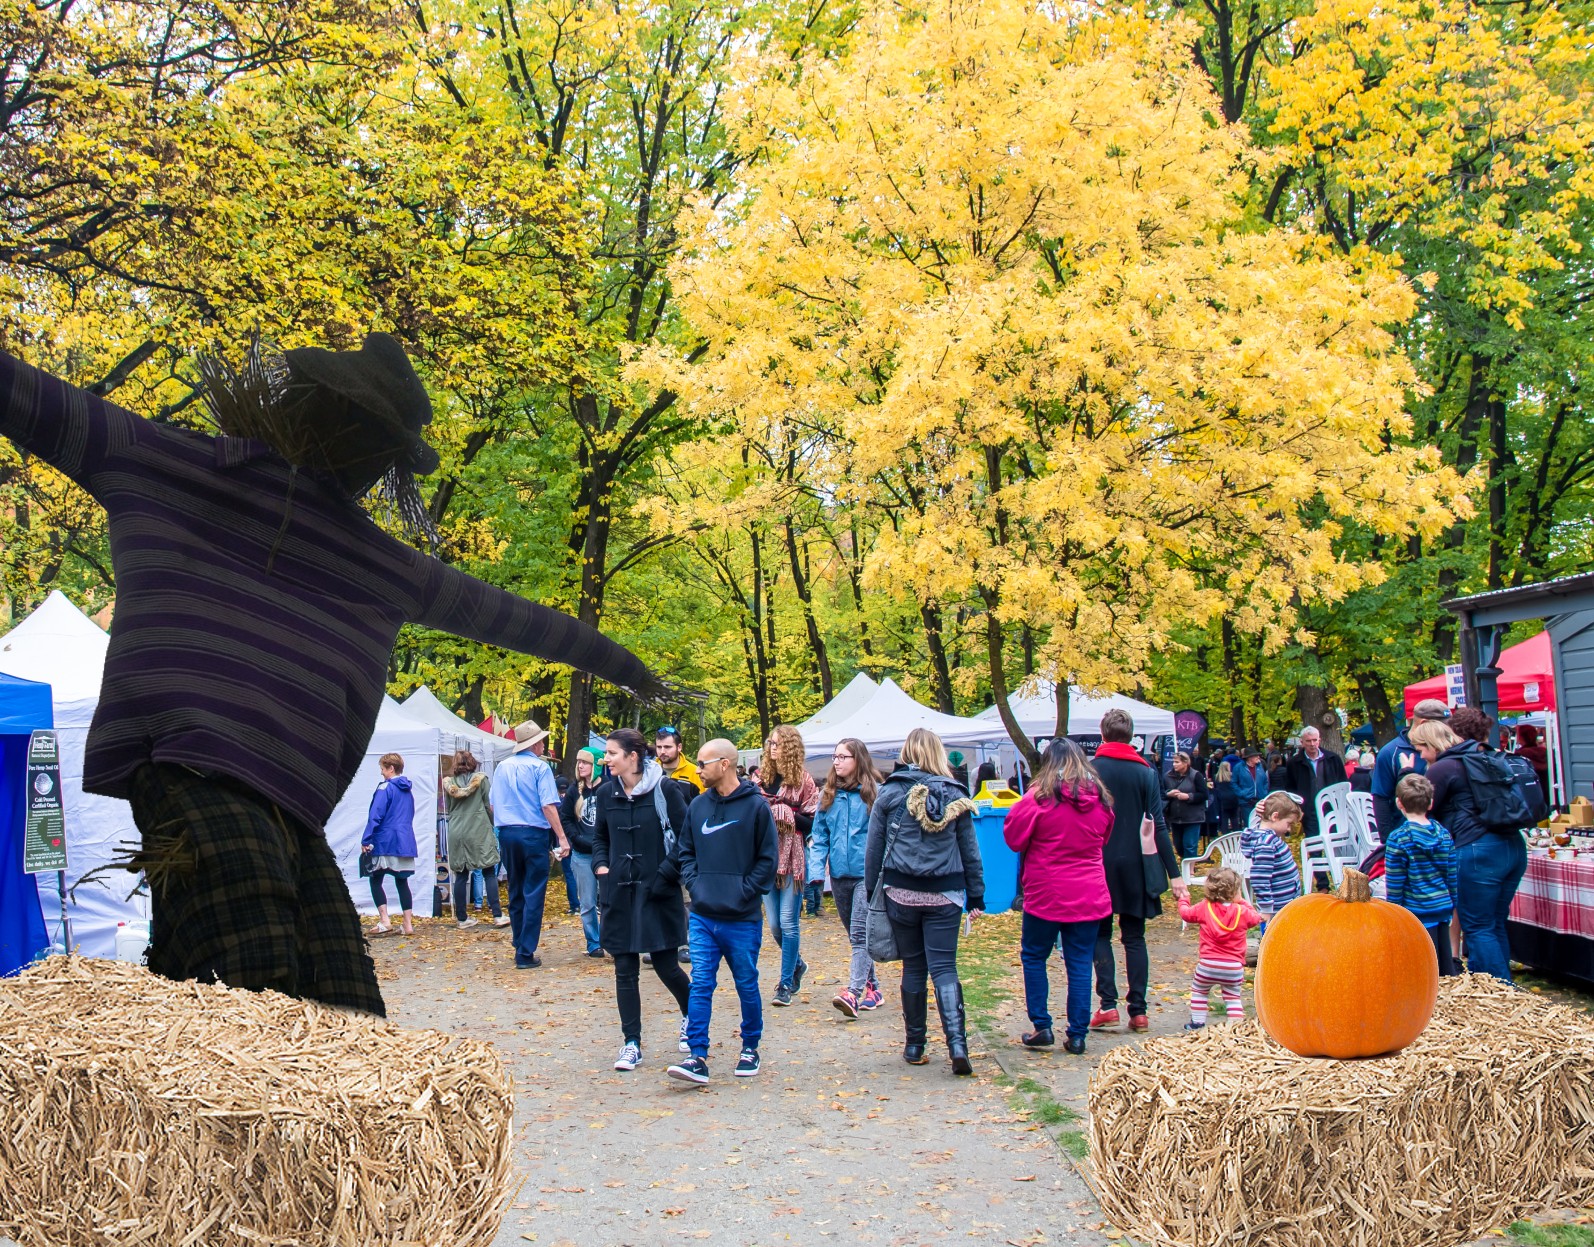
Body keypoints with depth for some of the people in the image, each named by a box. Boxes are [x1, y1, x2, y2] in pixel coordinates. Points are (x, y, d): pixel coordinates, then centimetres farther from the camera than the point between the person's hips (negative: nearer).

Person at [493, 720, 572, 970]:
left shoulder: (502, 767, 9)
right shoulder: (539, 767, -7)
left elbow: (493, 805, 14)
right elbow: (548, 806, -14)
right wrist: (562, 837, -14)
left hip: (506, 834, 5)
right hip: (533, 834, -5)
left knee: (515, 893, 16)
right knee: (533, 894, -1)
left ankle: (519, 946, 22)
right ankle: (526, 954, -2)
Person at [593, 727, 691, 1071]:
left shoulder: (665, 791, -10)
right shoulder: (607, 793, 3)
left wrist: (667, 874, -13)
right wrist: (601, 865, 3)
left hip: (657, 894, -4)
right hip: (619, 894, 4)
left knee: (666, 966, 3)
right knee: (625, 971, 4)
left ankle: (691, 1014, 33)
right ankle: (631, 1044, 13)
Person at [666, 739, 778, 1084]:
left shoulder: (756, 805, -7)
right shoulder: (698, 806, 6)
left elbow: (767, 858, -5)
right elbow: (685, 851, 16)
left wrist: (744, 892, -11)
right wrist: (694, 883, 1)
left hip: (742, 919, -3)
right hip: (702, 916, 3)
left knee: (747, 985, 11)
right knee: (701, 984, -4)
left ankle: (750, 1049, 27)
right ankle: (697, 1057, -5)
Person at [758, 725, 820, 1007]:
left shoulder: (803, 780, -3)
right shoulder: (761, 777, 9)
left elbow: (813, 824, -5)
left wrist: (788, 814, -19)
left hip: (793, 859, -4)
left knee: (788, 923, -3)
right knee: (774, 925, 7)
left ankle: (786, 984, 7)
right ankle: (797, 964, 33)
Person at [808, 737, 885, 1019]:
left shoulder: (874, 792, -7)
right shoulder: (827, 794, 8)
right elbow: (820, 836, 8)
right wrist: (816, 869, -4)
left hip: (867, 873, -6)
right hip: (839, 874, 6)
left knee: (860, 934, -14)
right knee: (856, 935, 15)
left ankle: (853, 994, -20)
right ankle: (871, 988, 27)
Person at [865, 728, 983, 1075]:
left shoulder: (889, 793, -2)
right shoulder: (955, 795, 1)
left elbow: (874, 847, 1)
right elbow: (970, 850, 6)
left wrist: (871, 890, 10)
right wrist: (976, 896, 13)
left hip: (902, 893, 0)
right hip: (945, 894, 0)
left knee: (913, 968, 12)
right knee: (944, 968, -1)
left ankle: (914, 1046, 17)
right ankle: (957, 1043, -17)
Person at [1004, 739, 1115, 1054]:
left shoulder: (1040, 797, -13)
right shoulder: (1100, 798, 2)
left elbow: (1013, 837, -5)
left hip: (1046, 895, -4)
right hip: (1090, 896, 4)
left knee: (1034, 958, 12)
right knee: (1080, 963, 7)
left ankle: (1042, 1027, 10)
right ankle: (1078, 1034, 8)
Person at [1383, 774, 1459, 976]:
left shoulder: (1398, 839, -13)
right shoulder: (1444, 834, 3)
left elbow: (1394, 885, -10)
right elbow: (1452, 876, 10)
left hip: (1418, 912, -5)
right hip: (1443, 909, 6)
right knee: (1446, 967, 14)